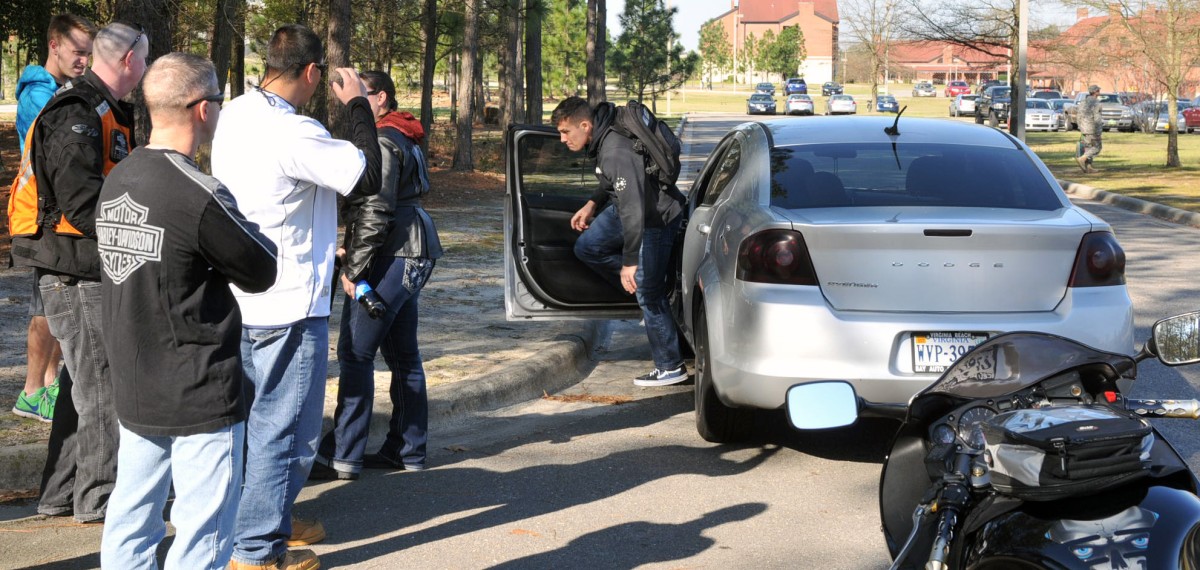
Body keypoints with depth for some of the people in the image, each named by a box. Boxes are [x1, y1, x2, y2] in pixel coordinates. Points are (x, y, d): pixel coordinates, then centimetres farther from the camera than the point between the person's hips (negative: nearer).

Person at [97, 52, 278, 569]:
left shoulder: (116, 181, 5)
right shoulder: (199, 195, -21)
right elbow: (261, 272, -10)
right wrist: (248, 223, 6)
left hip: (133, 391, 8)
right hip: (199, 396, -8)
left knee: (131, 517, 16)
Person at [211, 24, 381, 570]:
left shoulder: (235, 115, 4)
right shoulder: (293, 134, -24)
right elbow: (367, 175, -17)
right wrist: (357, 104, -6)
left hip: (240, 298, 9)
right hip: (288, 306, -9)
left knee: (259, 418, 21)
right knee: (283, 429, 2)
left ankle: (272, 519, 36)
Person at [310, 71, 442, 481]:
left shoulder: (382, 141, -11)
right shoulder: (405, 138, 21)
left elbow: (376, 211, -19)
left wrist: (353, 268, -17)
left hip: (392, 254, -11)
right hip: (415, 252, 11)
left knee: (355, 353, -9)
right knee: (402, 353, 12)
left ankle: (342, 455, -9)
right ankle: (408, 449, 17)